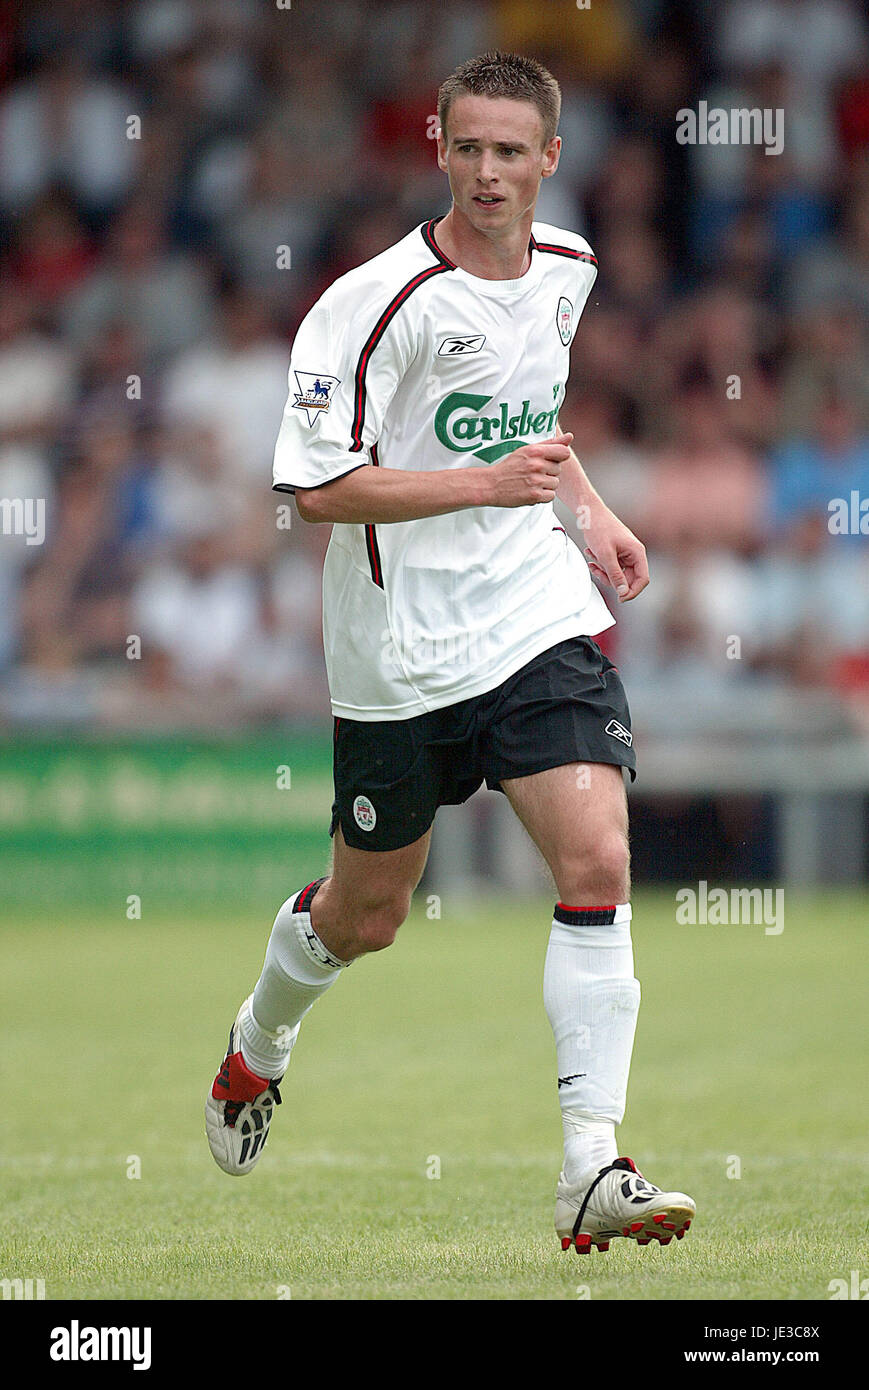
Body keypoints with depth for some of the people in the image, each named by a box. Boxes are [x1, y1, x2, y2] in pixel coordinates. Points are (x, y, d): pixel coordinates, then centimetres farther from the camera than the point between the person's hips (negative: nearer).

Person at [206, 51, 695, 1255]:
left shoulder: (566, 270, 5)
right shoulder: (379, 301, -17)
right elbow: (316, 485, -19)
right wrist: (485, 484, -25)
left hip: (536, 616, 4)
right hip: (400, 647, -4)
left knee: (598, 864, -16)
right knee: (365, 913, 13)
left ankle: (593, 1169, -16)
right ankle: (258, 1046, 47)